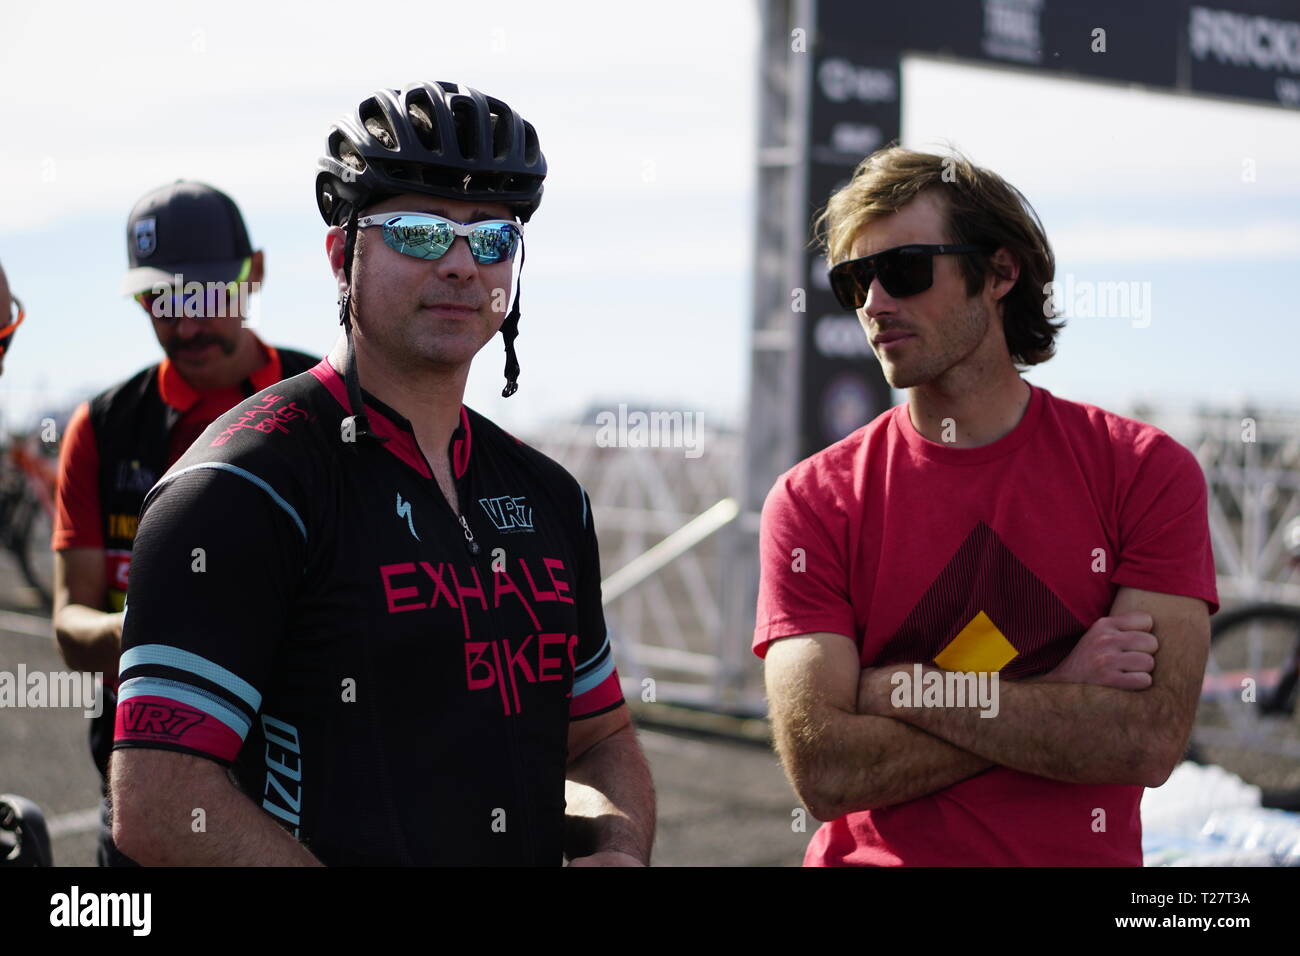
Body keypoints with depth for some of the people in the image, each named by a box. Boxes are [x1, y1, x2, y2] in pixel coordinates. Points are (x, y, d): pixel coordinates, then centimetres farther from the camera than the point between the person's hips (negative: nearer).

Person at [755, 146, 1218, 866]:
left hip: (1084, 853, -1)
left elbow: (1151, 744, -9)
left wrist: (909, 691, -10)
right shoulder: (811, 502, 0)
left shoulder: (1148, 472, 0)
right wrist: (1062, 698, -9)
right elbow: (822, 772, -10)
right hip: (875, 855, 1)